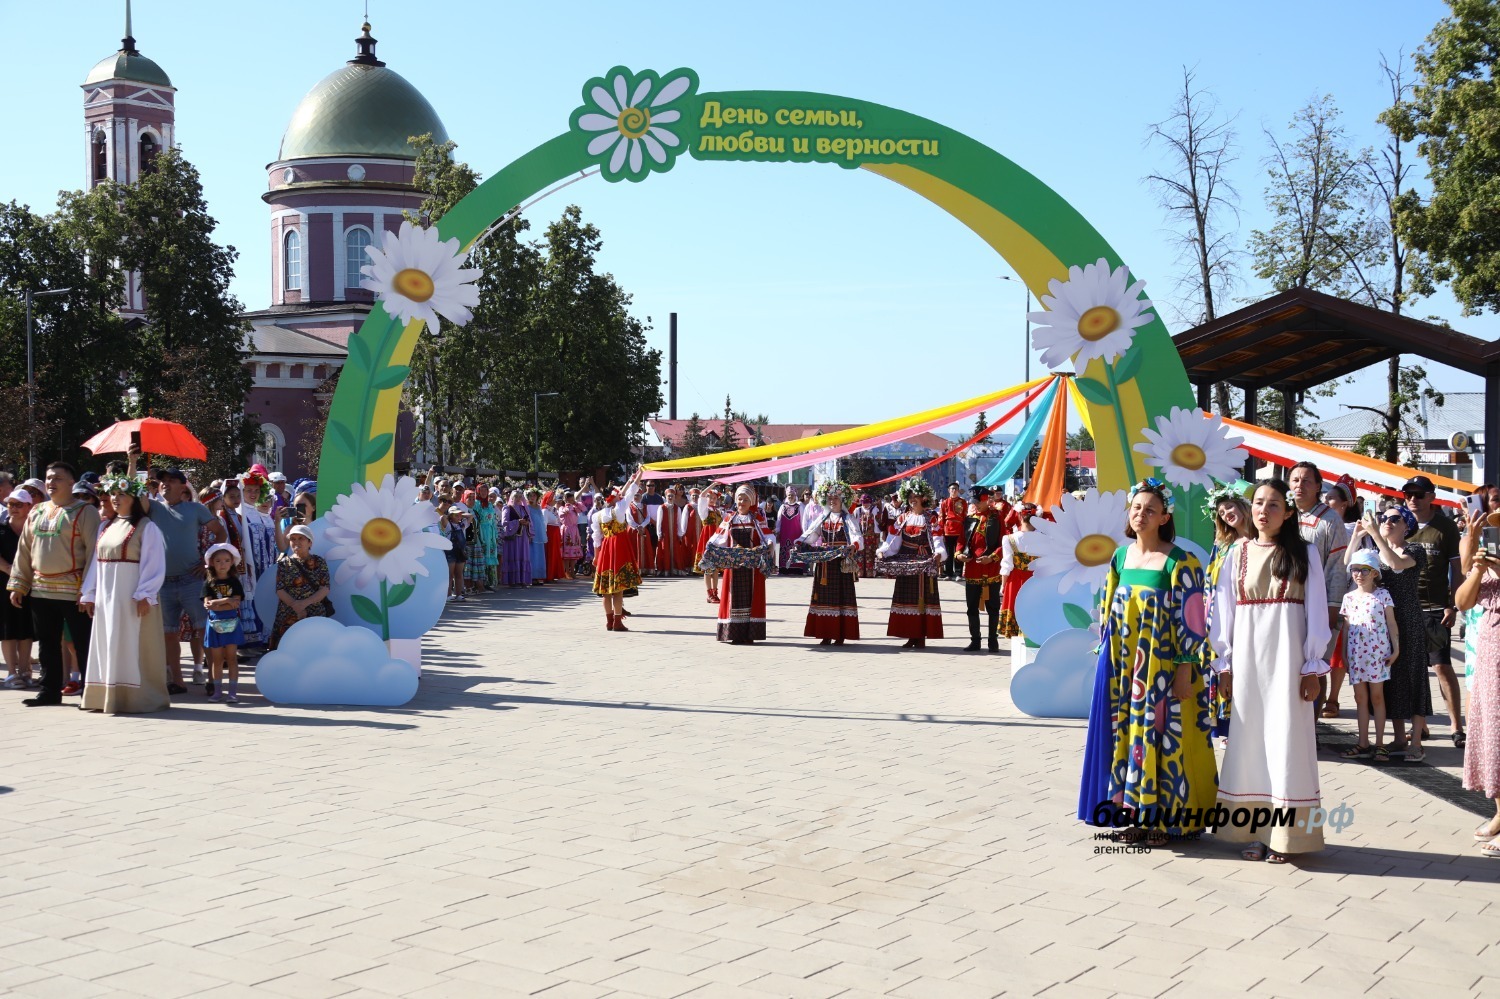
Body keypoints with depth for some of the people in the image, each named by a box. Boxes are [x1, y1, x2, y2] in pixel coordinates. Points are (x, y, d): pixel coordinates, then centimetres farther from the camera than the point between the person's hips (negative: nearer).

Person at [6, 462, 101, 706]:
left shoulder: (85, 512, -6)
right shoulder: (36, 512, 13)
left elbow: (93, 552, -11)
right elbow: (24, 550, 16)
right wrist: (18, 585, 11)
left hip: (73, 591, -6)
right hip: (40, 589, 6)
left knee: (82, 644, -1)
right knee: (47, 644, 12)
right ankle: (50, 691, 20)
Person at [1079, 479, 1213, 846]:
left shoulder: (1179, 562, -10)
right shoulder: (1121, 557, 9)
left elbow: (1191, 618, -12)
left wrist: (1185, 669, -15)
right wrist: (1106, 659, 12)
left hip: (1163, 670, -6)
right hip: (1124, 670, 6)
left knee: (1164, 736, -2)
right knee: (1129, 734, 8)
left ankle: (1166, 818, 7)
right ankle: (1140, 815, 17)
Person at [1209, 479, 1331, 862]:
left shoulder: (1304, 554, 2)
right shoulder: (1238, 553, 7)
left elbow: (1317, 612, 0)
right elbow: (1224, 610, 8)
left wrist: (1313, 666, -4)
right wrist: (1224, 663, 4)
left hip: (1287, 657, -2)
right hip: (1247, 656, 2)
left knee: (1286, 738, -2)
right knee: (1250, 738, 3)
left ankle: (1286, 835, 5)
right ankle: (1254, 831, 9)